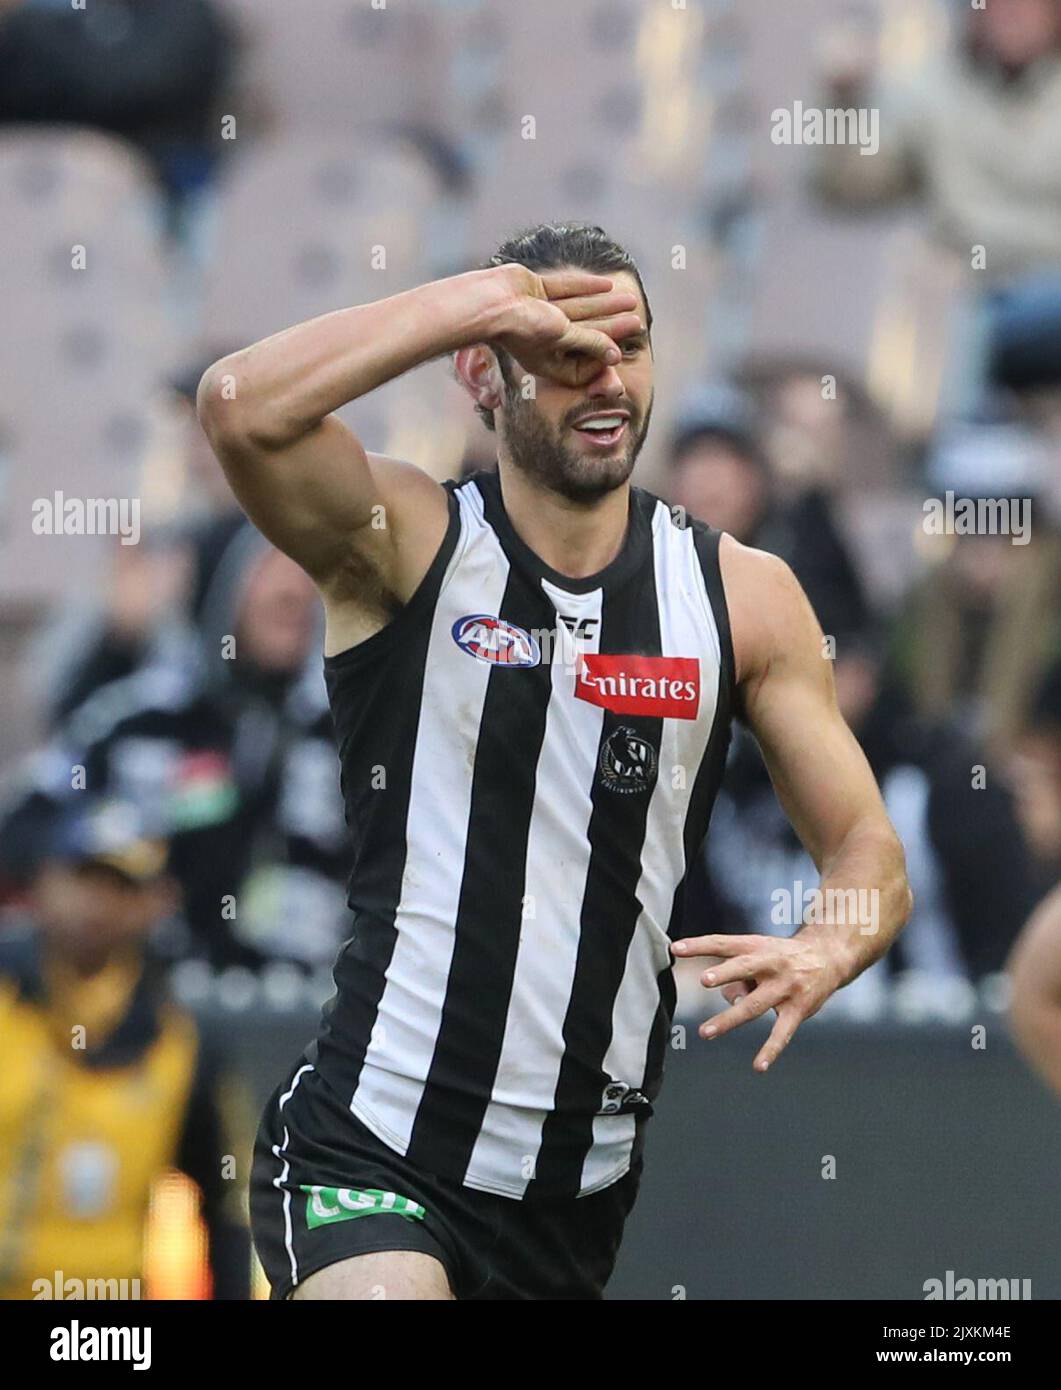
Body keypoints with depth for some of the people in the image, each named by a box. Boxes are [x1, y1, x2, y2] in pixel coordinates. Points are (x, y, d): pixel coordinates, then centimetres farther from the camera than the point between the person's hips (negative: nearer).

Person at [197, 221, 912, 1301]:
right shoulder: (407, 544, -4)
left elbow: (868, 854, 9)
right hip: (369, 1160, -5)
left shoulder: (742, 594, 6)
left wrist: (824, 955, -14)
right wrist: (484, 297, -16)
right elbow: (238, 407, -24)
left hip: (588, 1183, 5)